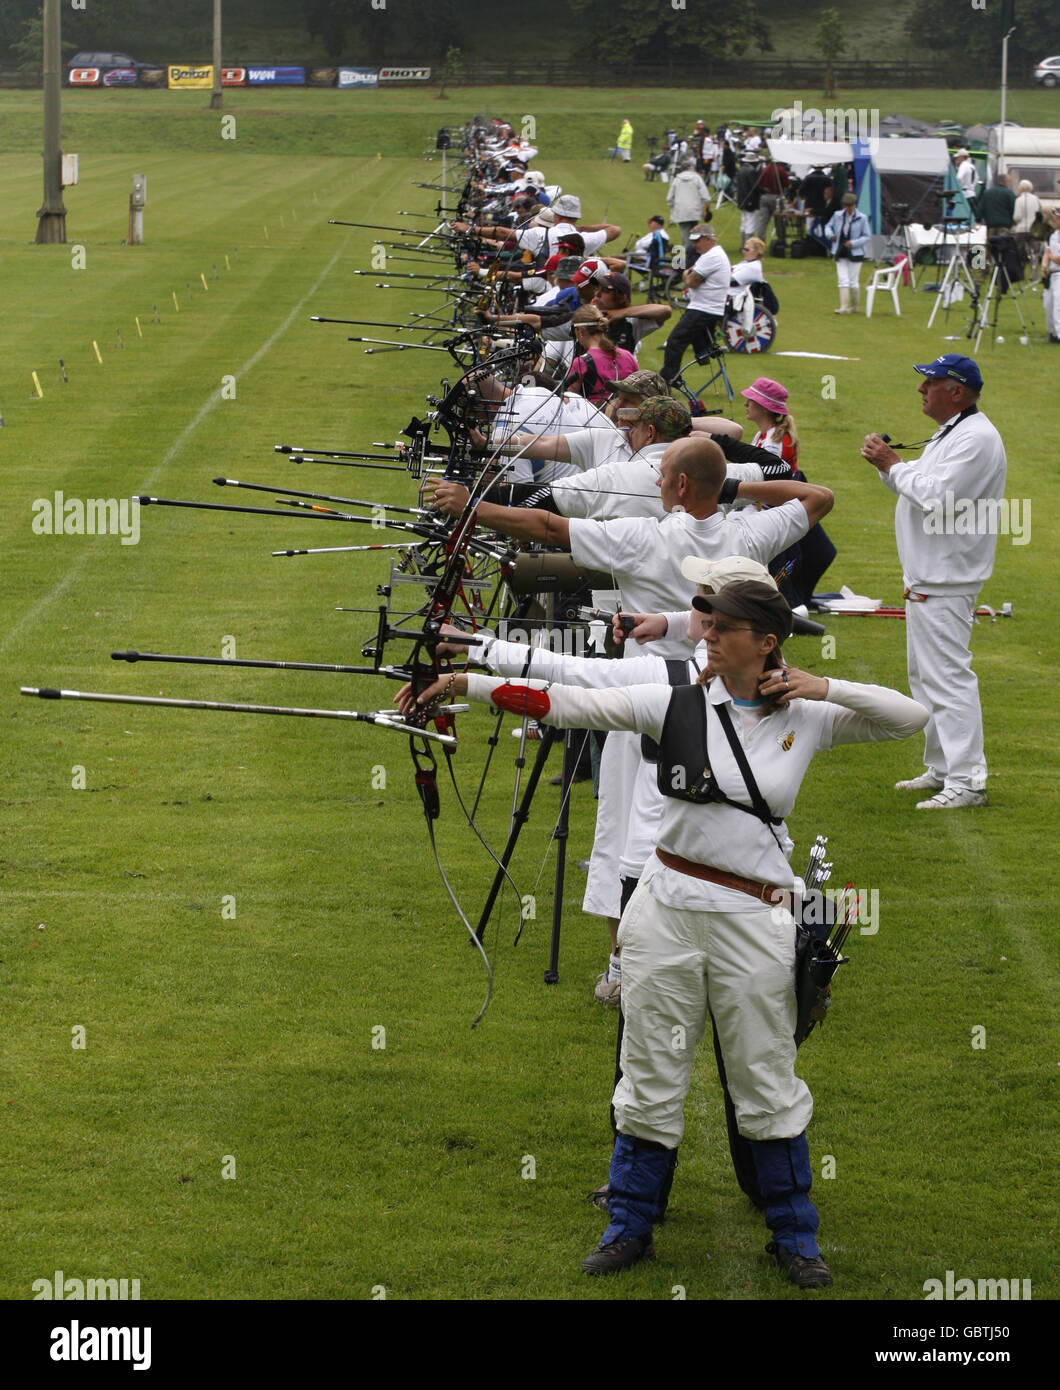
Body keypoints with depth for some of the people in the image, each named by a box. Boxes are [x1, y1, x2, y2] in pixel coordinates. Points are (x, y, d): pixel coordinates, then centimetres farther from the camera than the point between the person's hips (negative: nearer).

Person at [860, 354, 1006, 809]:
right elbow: (917, 489, 21)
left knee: (948, 677, -13)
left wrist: (893, 465, -15)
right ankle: (941, 768, 27)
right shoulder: (949, 433, 16)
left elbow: (936, 496, -27)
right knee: (925, 676, 18)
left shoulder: (976, 438, -18)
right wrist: (886, 463, 4)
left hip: (946, 582, -11)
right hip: (925, 577, 11)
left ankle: (966, 782, -14)